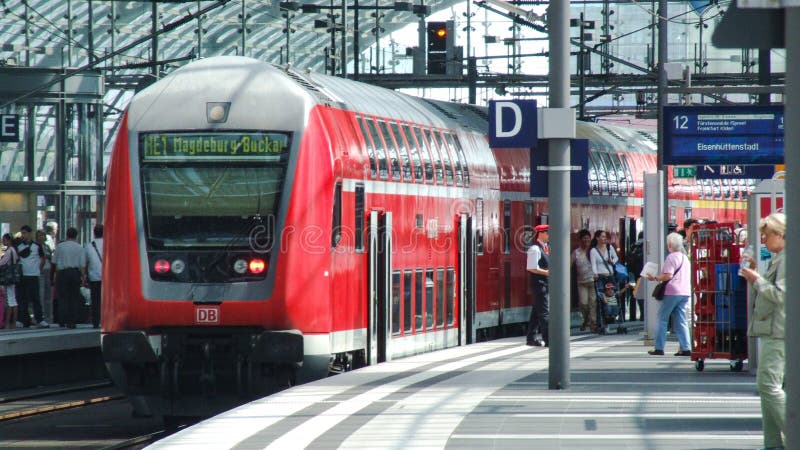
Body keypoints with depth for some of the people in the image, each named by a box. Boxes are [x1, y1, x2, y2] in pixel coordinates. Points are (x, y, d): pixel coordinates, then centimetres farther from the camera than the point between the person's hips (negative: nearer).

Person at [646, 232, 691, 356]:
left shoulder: (671, 257, -10)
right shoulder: (685, 257, 15)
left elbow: (668, 276, -18)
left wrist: (655, 278, -6)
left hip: (671, 292, -7)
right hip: (685, 292, 7)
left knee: (662, 319, 3)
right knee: (681, 321, 6)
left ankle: (659, 348, 1)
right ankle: (686, 348, -4)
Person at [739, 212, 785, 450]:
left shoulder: (788, 260, -13)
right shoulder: (777, 259, 19)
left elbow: (780, 294, -21)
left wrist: (757, 280, -13)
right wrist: (754, 276, 14)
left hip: (778, 333, -11)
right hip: (770, 331, 11)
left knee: (769, 385, -14)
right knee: (766, 386, 10)